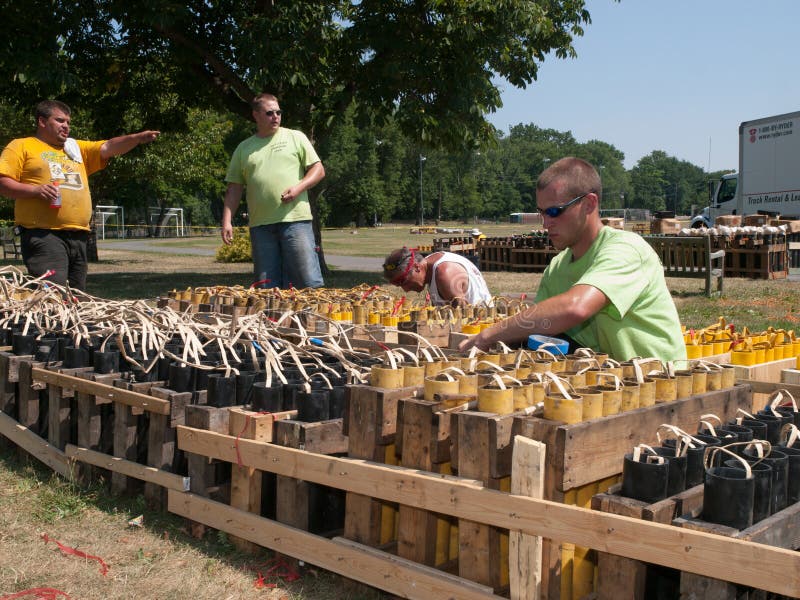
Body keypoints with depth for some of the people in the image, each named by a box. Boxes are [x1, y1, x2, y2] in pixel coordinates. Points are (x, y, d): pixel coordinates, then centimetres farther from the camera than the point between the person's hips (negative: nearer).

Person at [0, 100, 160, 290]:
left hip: (78, 237, 6)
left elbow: (108, 147, 11)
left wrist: (137, 138, -5)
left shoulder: (77, 148, 24)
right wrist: (35, 190, -16)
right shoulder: (21, 146, 8)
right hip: (43, 235, -6)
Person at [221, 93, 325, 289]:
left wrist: (299, 187, -10)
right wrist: (227, 221, 3)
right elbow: (234, 188, 14)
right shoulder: (243, 148, 15)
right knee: (267, 287, 4)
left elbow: (318, 169, 7)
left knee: (309, 281, -7)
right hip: (260, 224, 3)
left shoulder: (295, 137, 10)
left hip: (295, 219, -2)